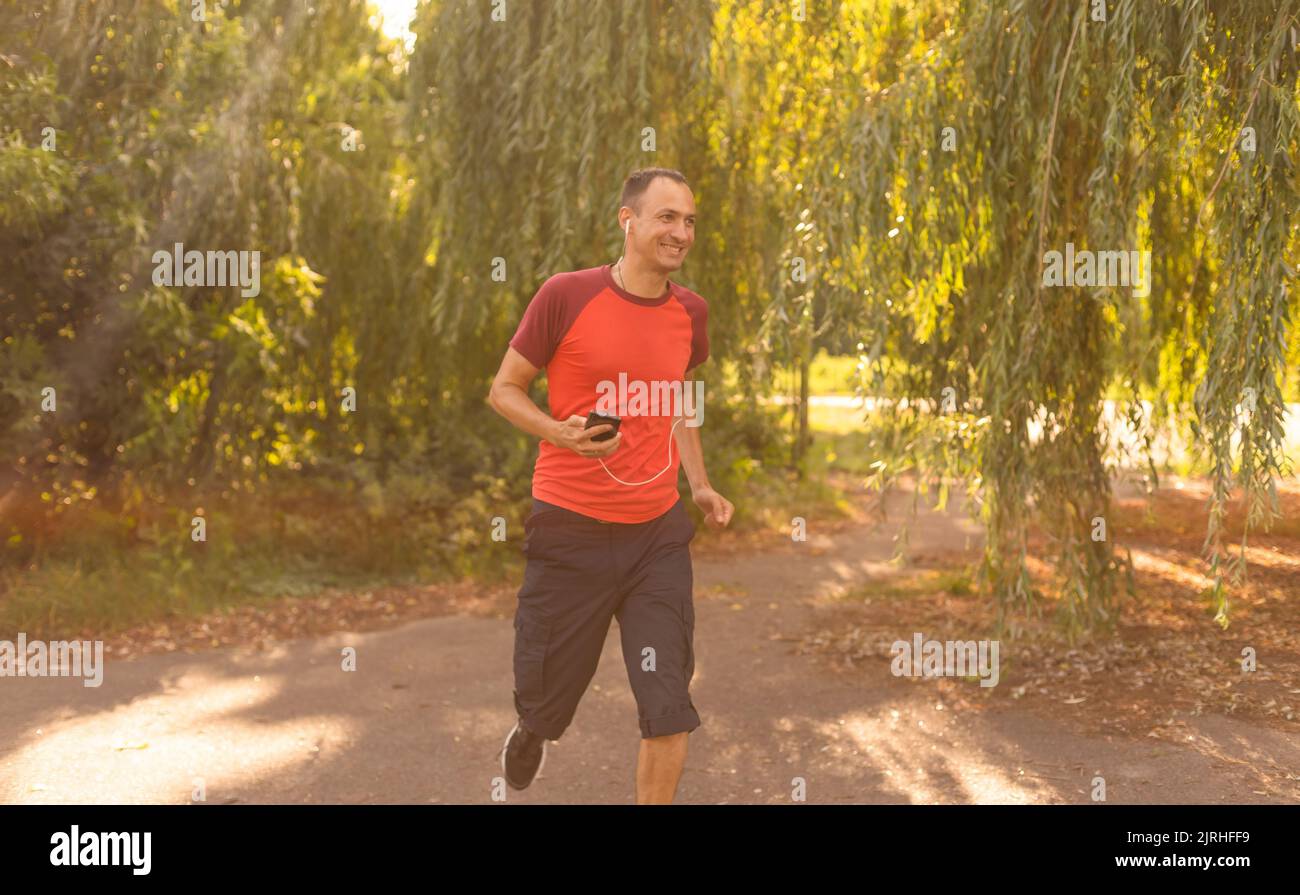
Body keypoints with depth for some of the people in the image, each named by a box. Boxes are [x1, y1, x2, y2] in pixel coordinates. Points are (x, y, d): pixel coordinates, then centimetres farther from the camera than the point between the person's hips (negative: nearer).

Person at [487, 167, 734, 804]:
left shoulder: (690, 313, 6)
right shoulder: (566, 296, -10)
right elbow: (504, 388, -1)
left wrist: (699, 485, 10)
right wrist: (561, 432, -19)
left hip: (657, 534, 3)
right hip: (569, 530, -3)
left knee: (669, 710, -5)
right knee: (546, 702, 12)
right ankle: (530, 733, 49)